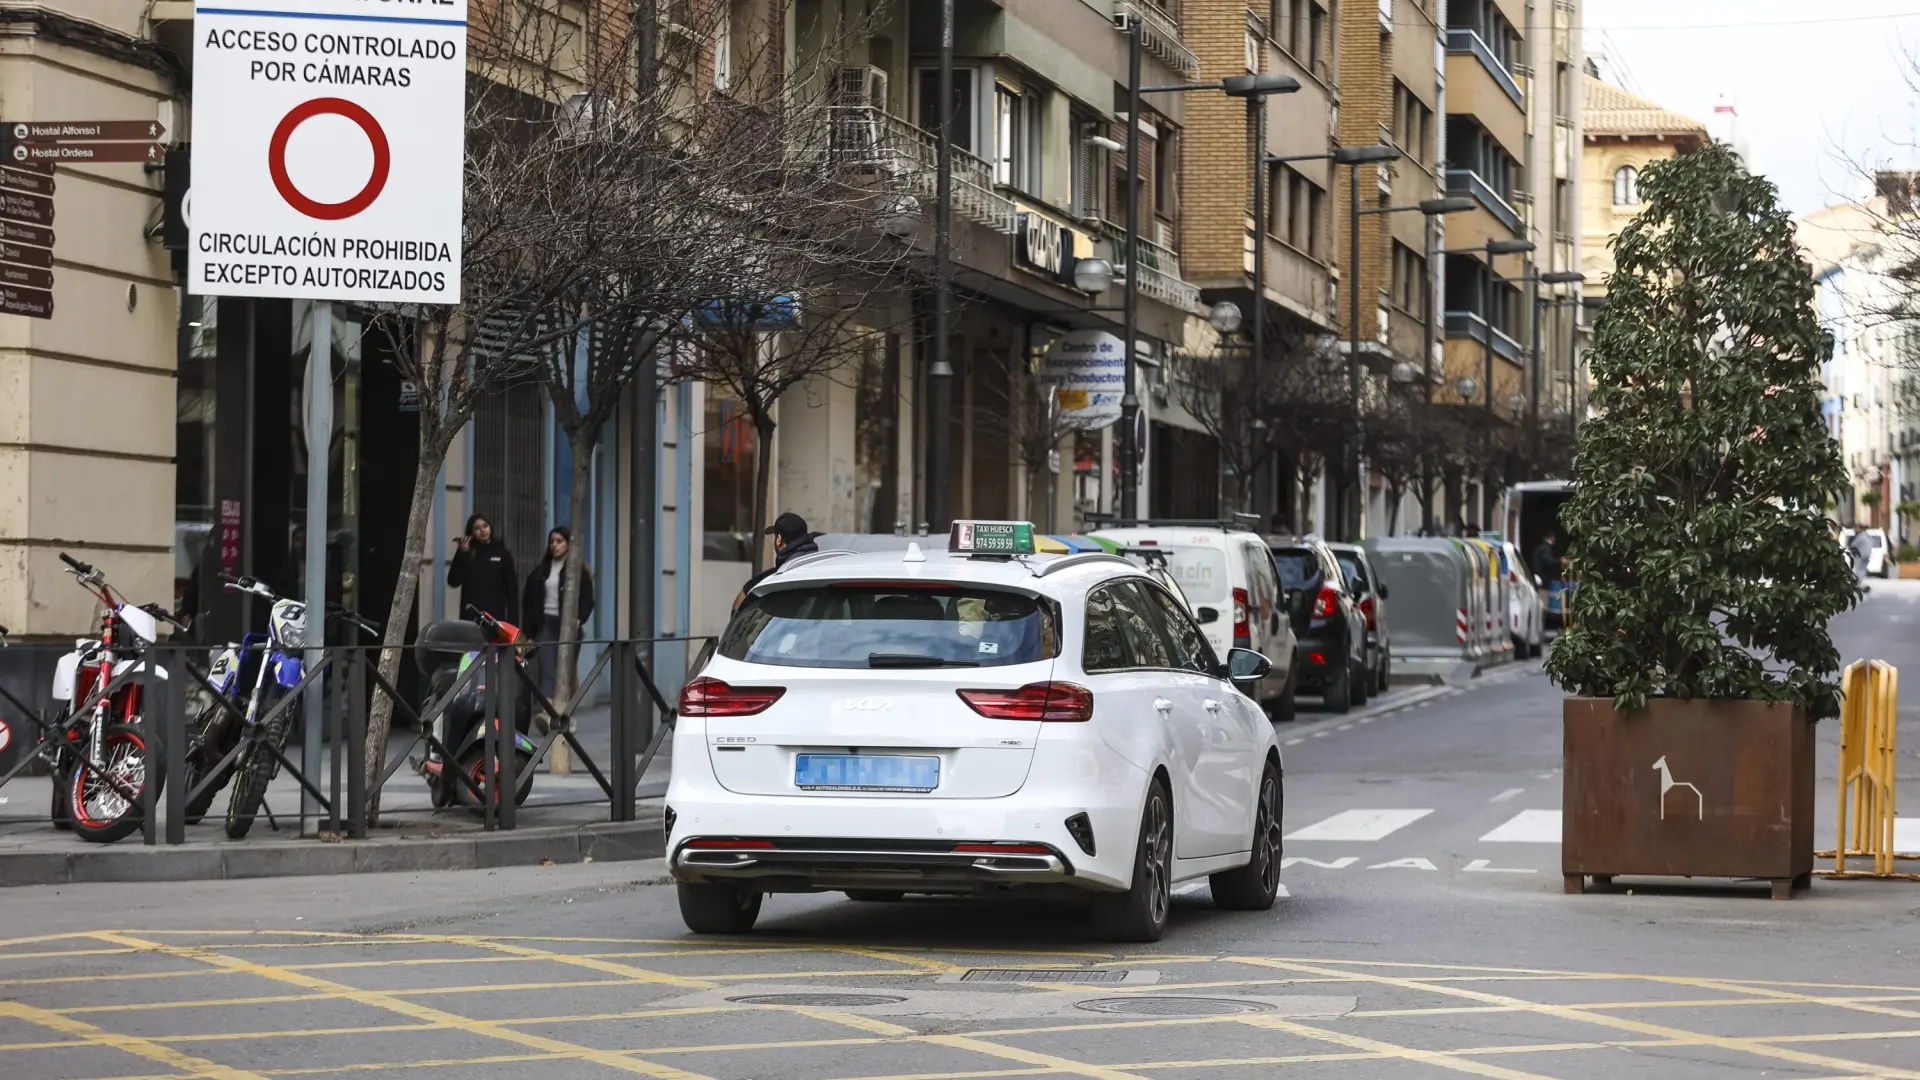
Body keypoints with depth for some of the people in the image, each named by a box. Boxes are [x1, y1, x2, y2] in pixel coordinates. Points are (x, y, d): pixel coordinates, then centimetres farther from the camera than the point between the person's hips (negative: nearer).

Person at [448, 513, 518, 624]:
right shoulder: (466, 553, 7)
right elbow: (453, 581, -4)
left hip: (495, 616, 0)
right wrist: (462, 553, -9)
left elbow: (512, 589, 4)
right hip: (470, 616, 0)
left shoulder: (502, 553, 6)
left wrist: (512, 620, -5)